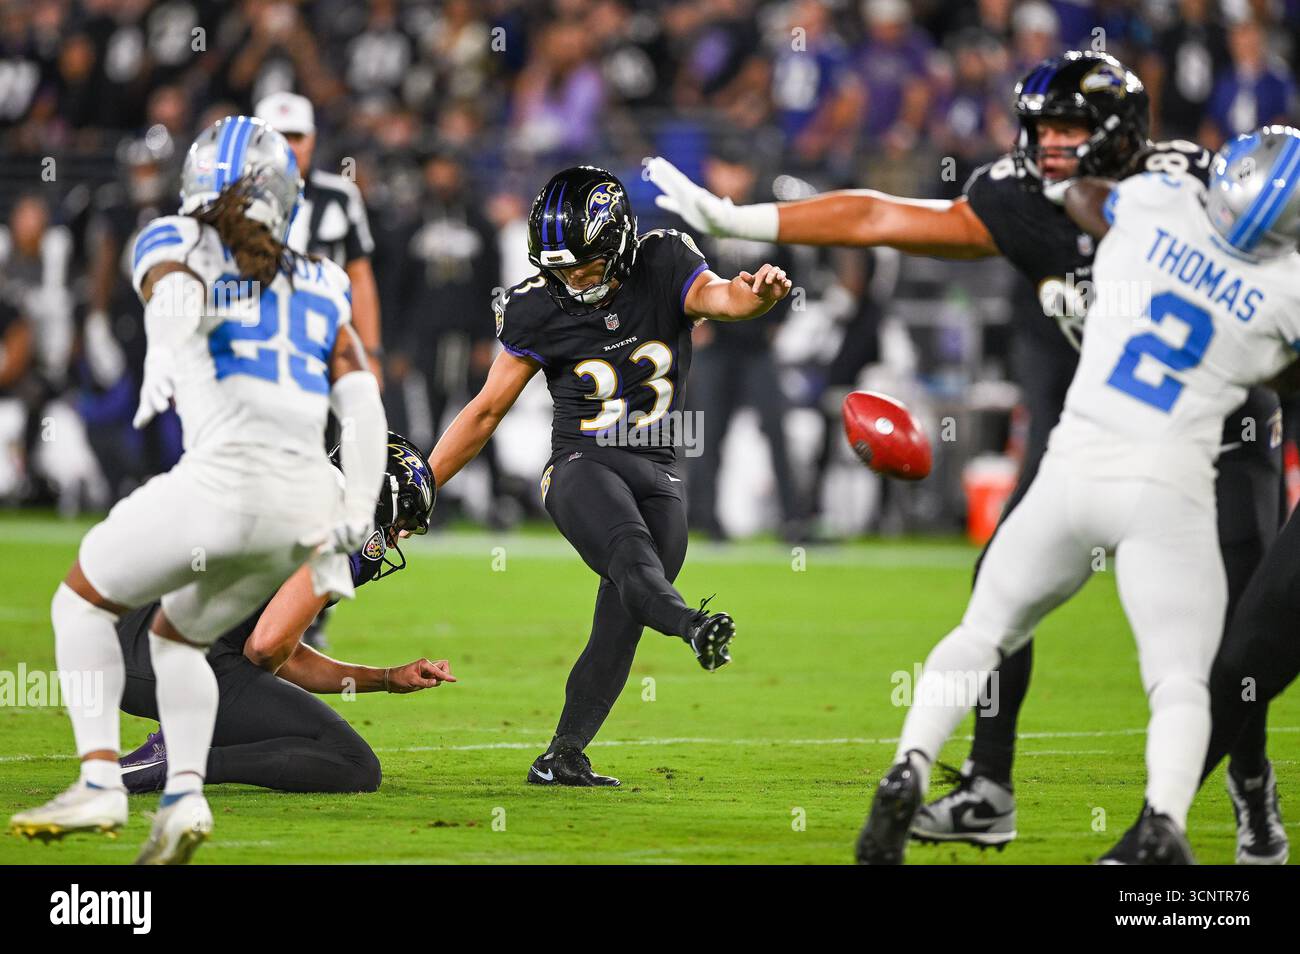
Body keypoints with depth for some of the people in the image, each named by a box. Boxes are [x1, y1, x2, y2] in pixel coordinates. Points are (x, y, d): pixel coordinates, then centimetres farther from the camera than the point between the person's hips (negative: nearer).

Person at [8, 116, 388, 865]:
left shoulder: (176, 246, 10)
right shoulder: (319, 290, 23)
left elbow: (176, 295, -16)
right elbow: (364, 411, 12)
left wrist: (163, 360, -37)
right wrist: (354, 522, 14)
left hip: (223, 481, -5)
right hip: (305, 506, 5)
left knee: (83, 601, 17)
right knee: (179, 637, 26)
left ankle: (101, 781, 2)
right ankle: (185, 796, 6)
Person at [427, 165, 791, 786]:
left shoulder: (663, 267, -1)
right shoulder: (538, 310, -2)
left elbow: (720, 297, -21)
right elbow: (485, 413, 5)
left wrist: (757, 293, -46)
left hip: (658, 477, 2)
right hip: (582, 464, -2)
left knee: (619, 630, -2)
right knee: (630, 549, -34)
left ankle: (561, 757, 11)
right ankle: (689, 626, -65)